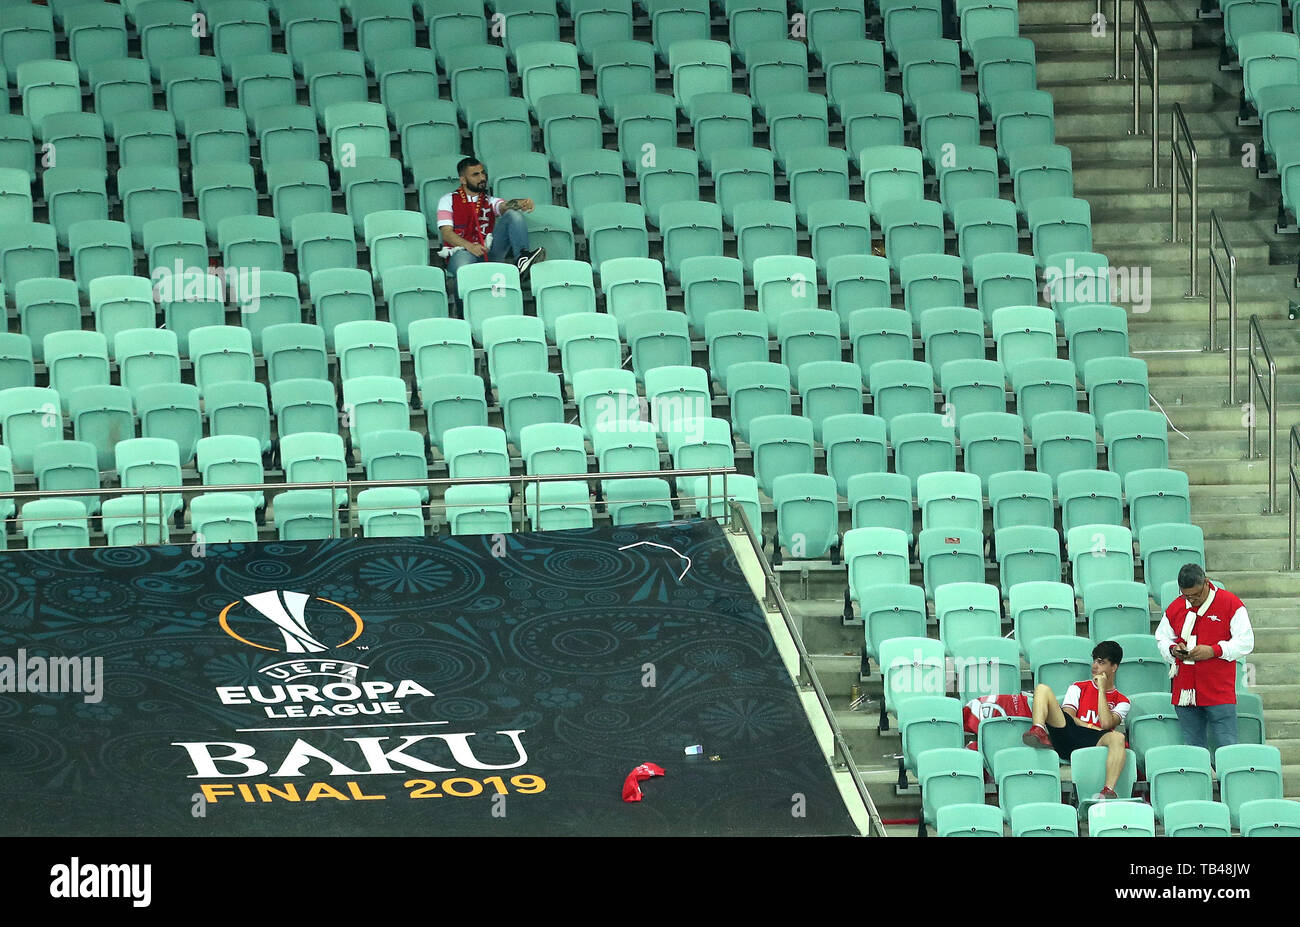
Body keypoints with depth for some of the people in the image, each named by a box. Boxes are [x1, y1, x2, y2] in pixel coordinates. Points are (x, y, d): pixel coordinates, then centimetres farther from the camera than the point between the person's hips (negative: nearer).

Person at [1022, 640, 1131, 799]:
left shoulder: (1121, 701, 21)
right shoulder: (1079, 688, 28)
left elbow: (1106, 724, 1)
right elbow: (1067, 717, 13)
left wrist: (1102, 690, 7)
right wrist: (1092, 727, -3)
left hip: (1093, 744, -2)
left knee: (1117, 738, -37)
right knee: (1043, 689, -12)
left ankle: (1109, 791, -55)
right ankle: (1038, 731, -43)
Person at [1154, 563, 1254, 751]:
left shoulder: (1231, 604, -2)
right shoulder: (1175, 608, 10)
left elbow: (1245, 642, -4)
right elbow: (1162, 639, 21)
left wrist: (1213, 651, -15)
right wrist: (1172, 649, -3)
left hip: (1220, 692, -4)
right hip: (1185, 692, 4)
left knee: (1227, 747, -7)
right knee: (1192, 747, 5)